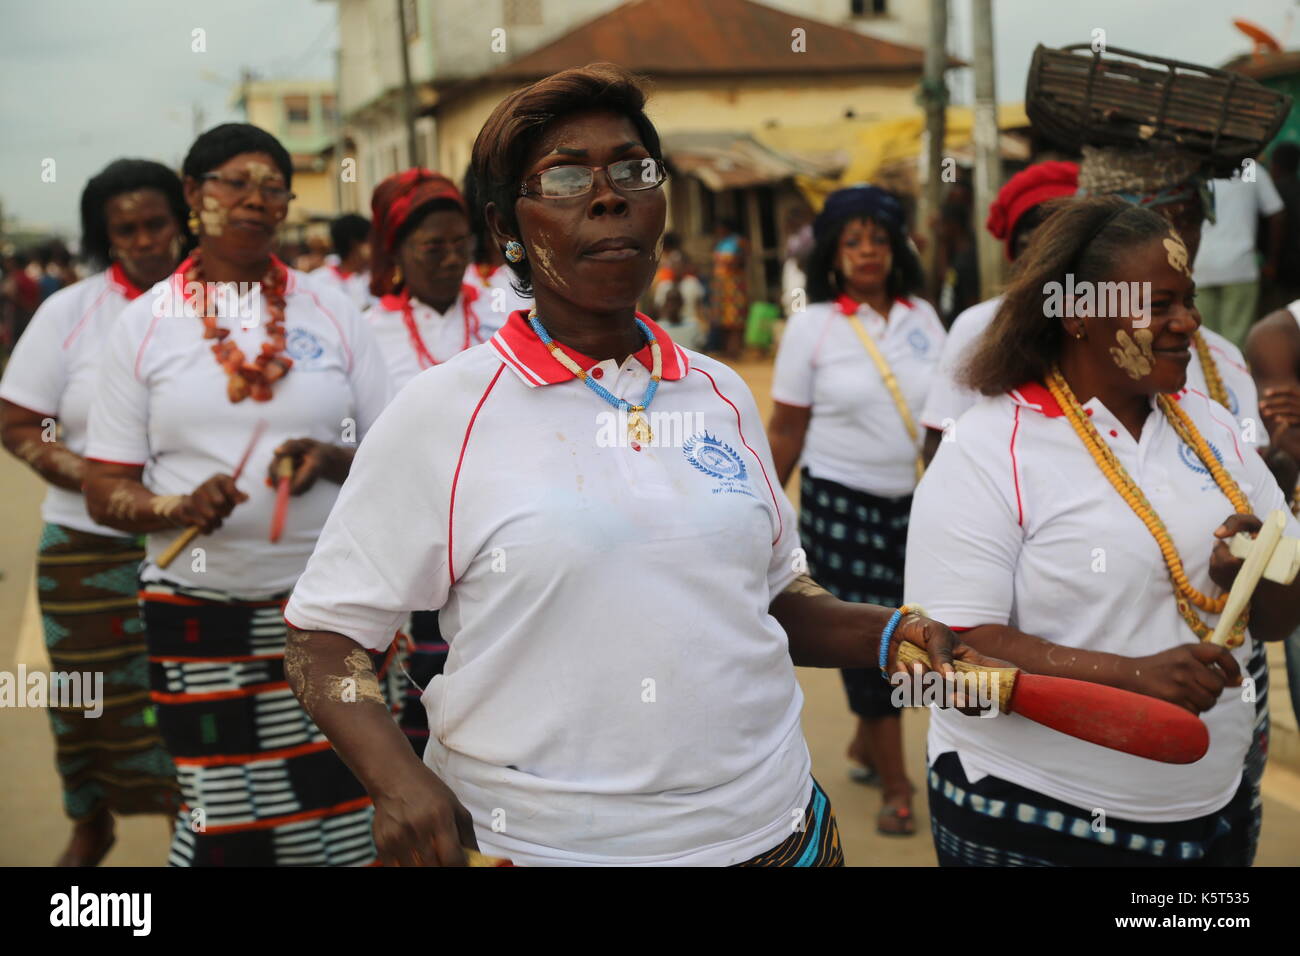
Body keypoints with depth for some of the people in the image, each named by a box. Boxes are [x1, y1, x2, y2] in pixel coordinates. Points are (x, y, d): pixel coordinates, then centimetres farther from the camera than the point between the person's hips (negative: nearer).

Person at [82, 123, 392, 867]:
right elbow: (106, 491, 3)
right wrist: (179, 507, -17)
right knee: (221, 817, 4)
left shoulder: (333, 311, 7)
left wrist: (330, 460, -11)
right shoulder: (145, 323, 5)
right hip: (197, 608, 0)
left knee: (338, 805, -1)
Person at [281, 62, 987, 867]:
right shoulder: (442, 415, -8)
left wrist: (893, 636, -2)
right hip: (535, 841, -4)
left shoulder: (722, 395, 5)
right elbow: (324, 637, -6)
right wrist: (397, 777, -23)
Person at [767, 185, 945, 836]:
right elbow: (785, 430, -2)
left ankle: (865, 744, 34)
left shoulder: (922, 317, 4)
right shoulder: (811, 326, -5)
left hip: (918, 498, 3)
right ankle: (894, 786, 13)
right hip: (843, 500, -3)